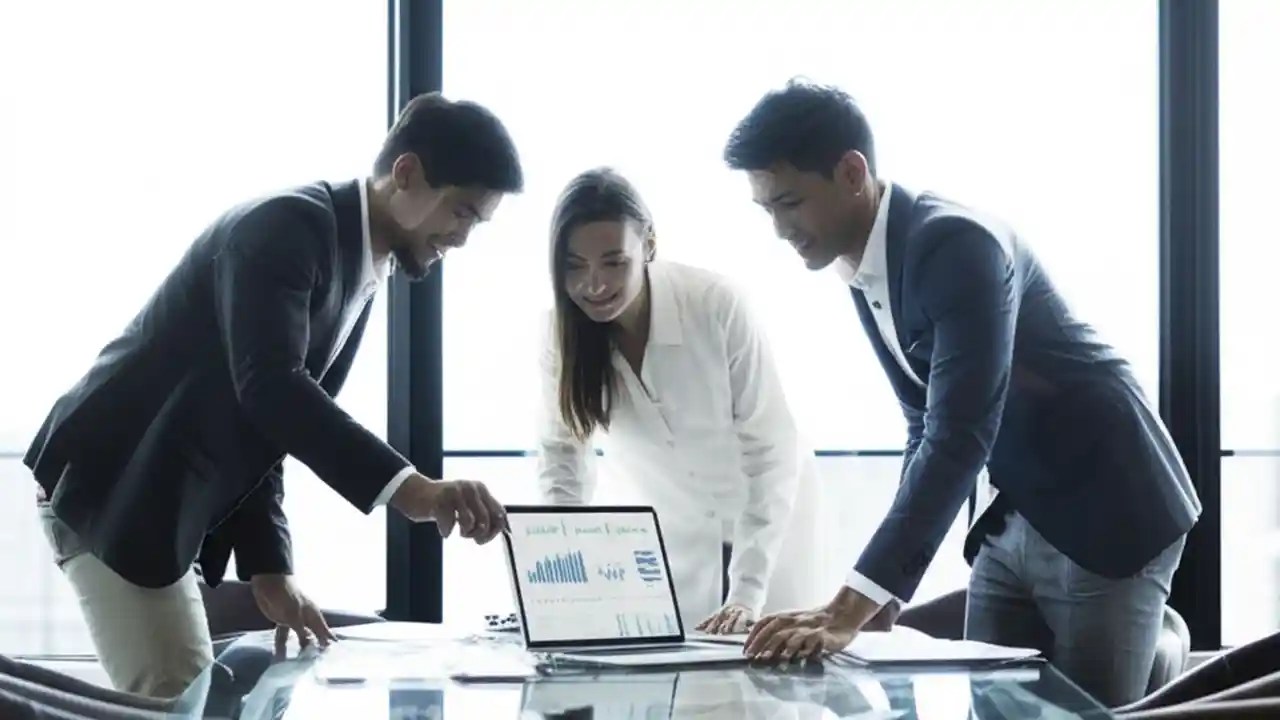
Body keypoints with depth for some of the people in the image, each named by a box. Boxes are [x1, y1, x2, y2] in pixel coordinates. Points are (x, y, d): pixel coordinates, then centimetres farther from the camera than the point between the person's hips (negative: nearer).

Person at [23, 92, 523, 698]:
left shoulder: (361, 271, 12)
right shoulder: (289, 224, -18)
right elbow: (266, 386, -34)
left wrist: (269, 567, 2)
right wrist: (410, 488, -42)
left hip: (163, 504, 10)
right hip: (117, 493, -10)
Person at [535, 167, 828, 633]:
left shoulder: (716, 306, -29)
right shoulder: (563, 331, -18)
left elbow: (772, 449, -25)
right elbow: (562, 453, -7)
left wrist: (748, 592, -30)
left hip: (769, 514, -2)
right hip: (667, 528, 2)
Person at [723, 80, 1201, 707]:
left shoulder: (957, 244, -24)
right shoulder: (863, 273, 3)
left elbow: (959, 438, -33)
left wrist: (847, 612, -39)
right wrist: (885, 588, 1)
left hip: (1104, 516, -8)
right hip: (1012, 520, 8)